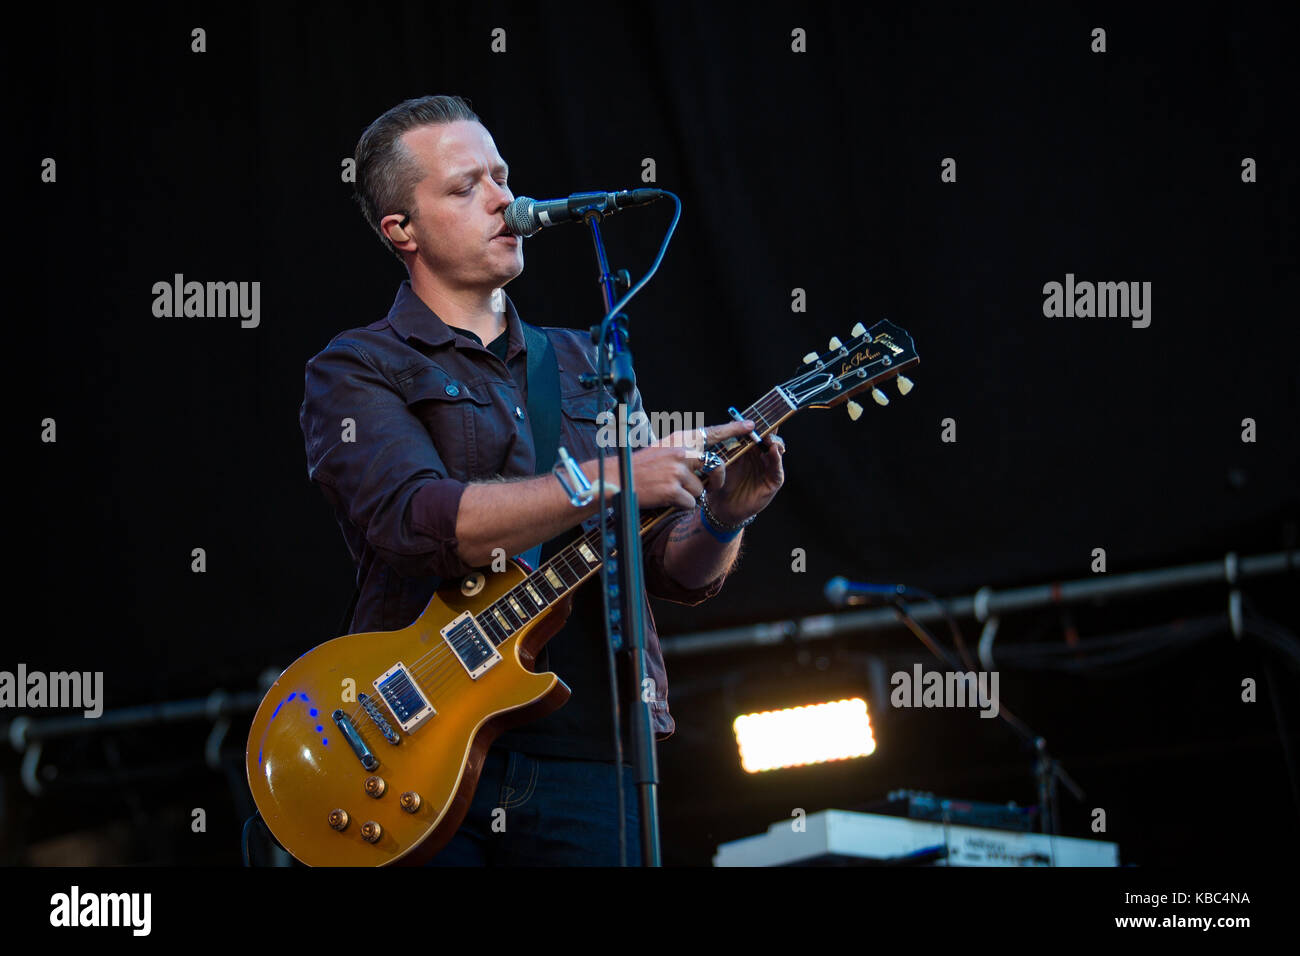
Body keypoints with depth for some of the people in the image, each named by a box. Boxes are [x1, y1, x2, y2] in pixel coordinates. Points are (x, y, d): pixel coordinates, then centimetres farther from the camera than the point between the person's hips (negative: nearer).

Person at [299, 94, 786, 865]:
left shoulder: (588, 367, 19)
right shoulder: (354, 373, 4)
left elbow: (677, 572, 13)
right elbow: (415, 520, -16)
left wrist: (721, 518, -9)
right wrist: (610, 481, -21)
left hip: (588, 757, 4)